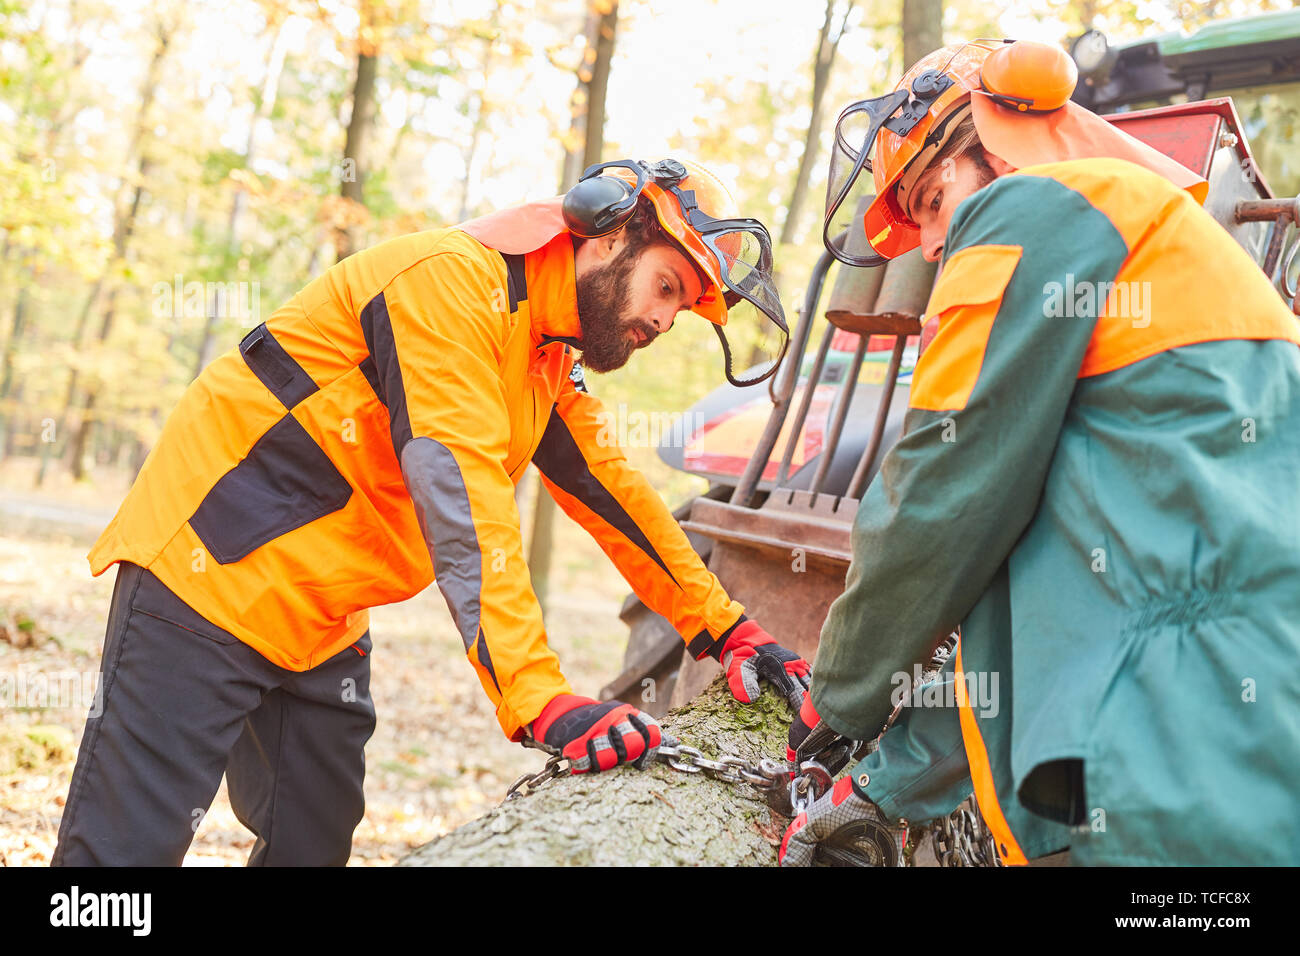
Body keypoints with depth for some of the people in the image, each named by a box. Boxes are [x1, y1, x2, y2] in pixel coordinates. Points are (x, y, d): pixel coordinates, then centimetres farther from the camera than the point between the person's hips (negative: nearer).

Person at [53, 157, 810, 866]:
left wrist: (727, 631, 10)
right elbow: (462, 498, -30)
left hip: (323, 627, 10)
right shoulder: (455, 277, -20)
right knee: (131, 841, -9)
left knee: (315, 841, 11)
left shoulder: (549, 365, 11)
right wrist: (542, 701, -35)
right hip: (208, 573, -9)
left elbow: (614, 492, 15)